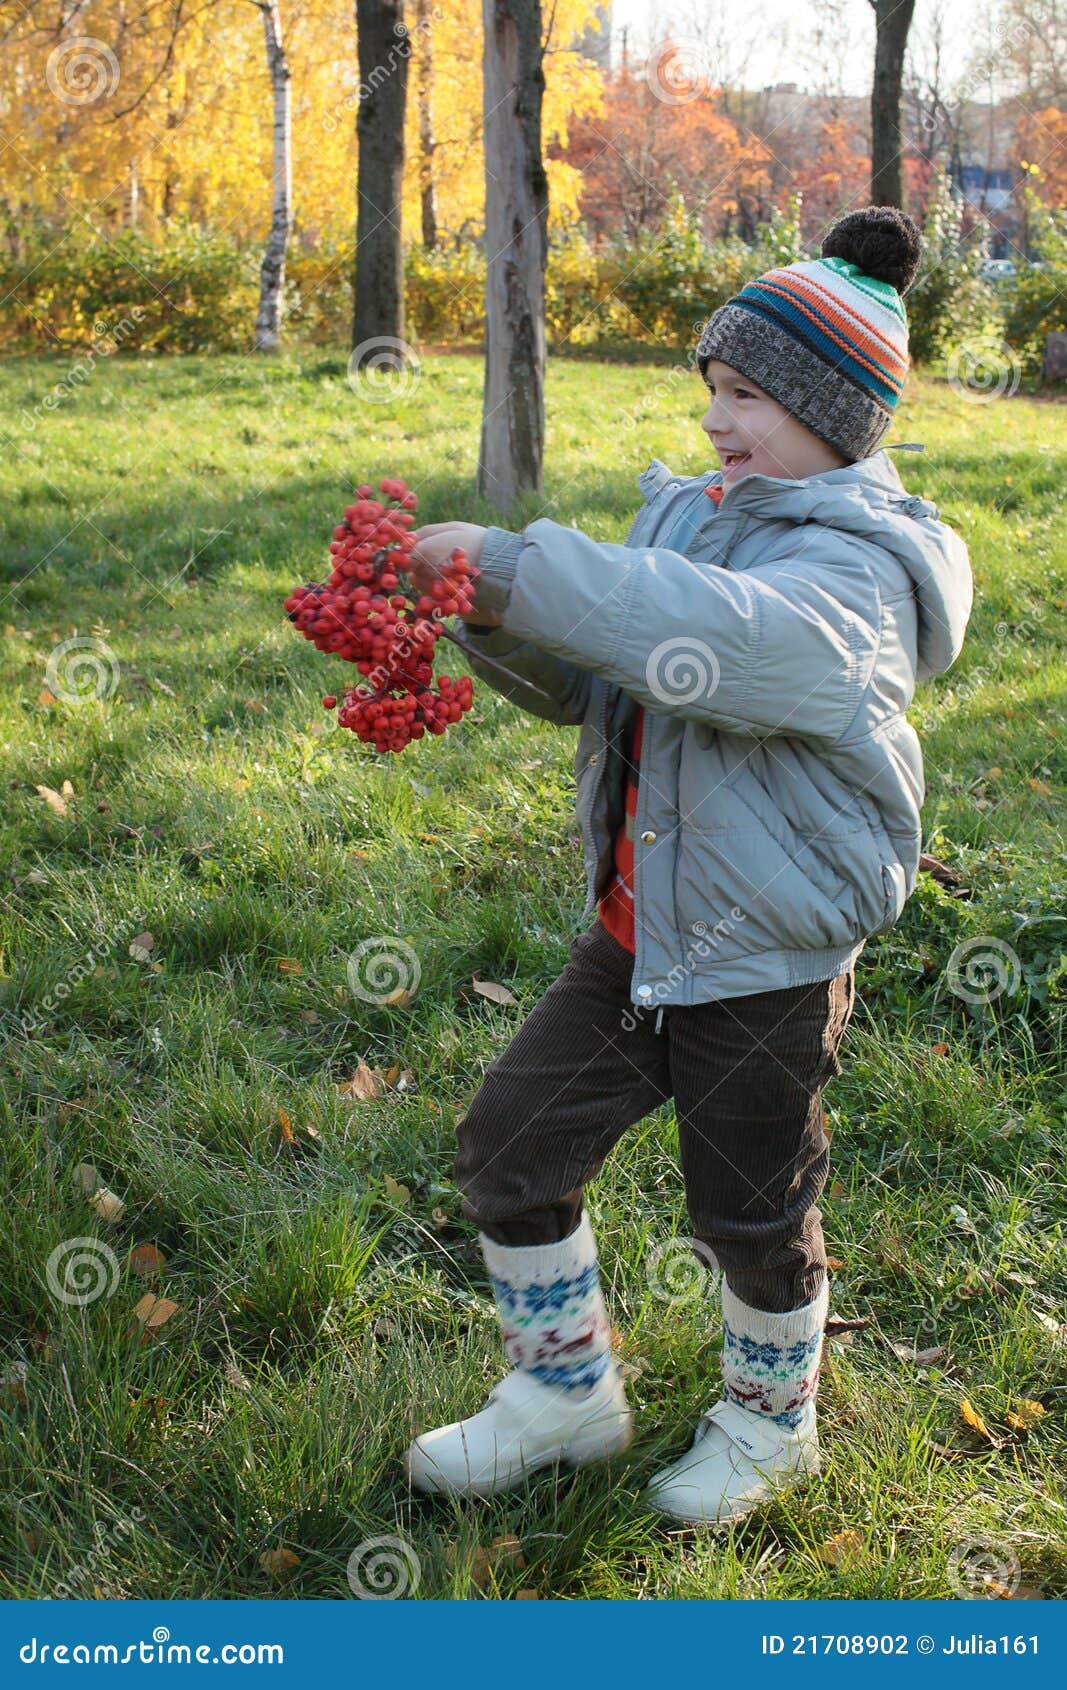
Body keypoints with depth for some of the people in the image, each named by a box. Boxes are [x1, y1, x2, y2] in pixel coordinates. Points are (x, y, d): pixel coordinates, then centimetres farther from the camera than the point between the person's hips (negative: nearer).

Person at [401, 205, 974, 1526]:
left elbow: (725, 640, -40)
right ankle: (568, 1392, 31)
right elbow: (590, 688, 9)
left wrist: (515, 565, -38)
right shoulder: (690, 517, 5)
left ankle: (771, 1419, 40)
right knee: (510, 1145, 9)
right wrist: (495, 619, -12)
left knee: (751, 1217, 11)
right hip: (633, 932, 7)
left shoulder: (858, 568, -19)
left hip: (768, 964, -7)